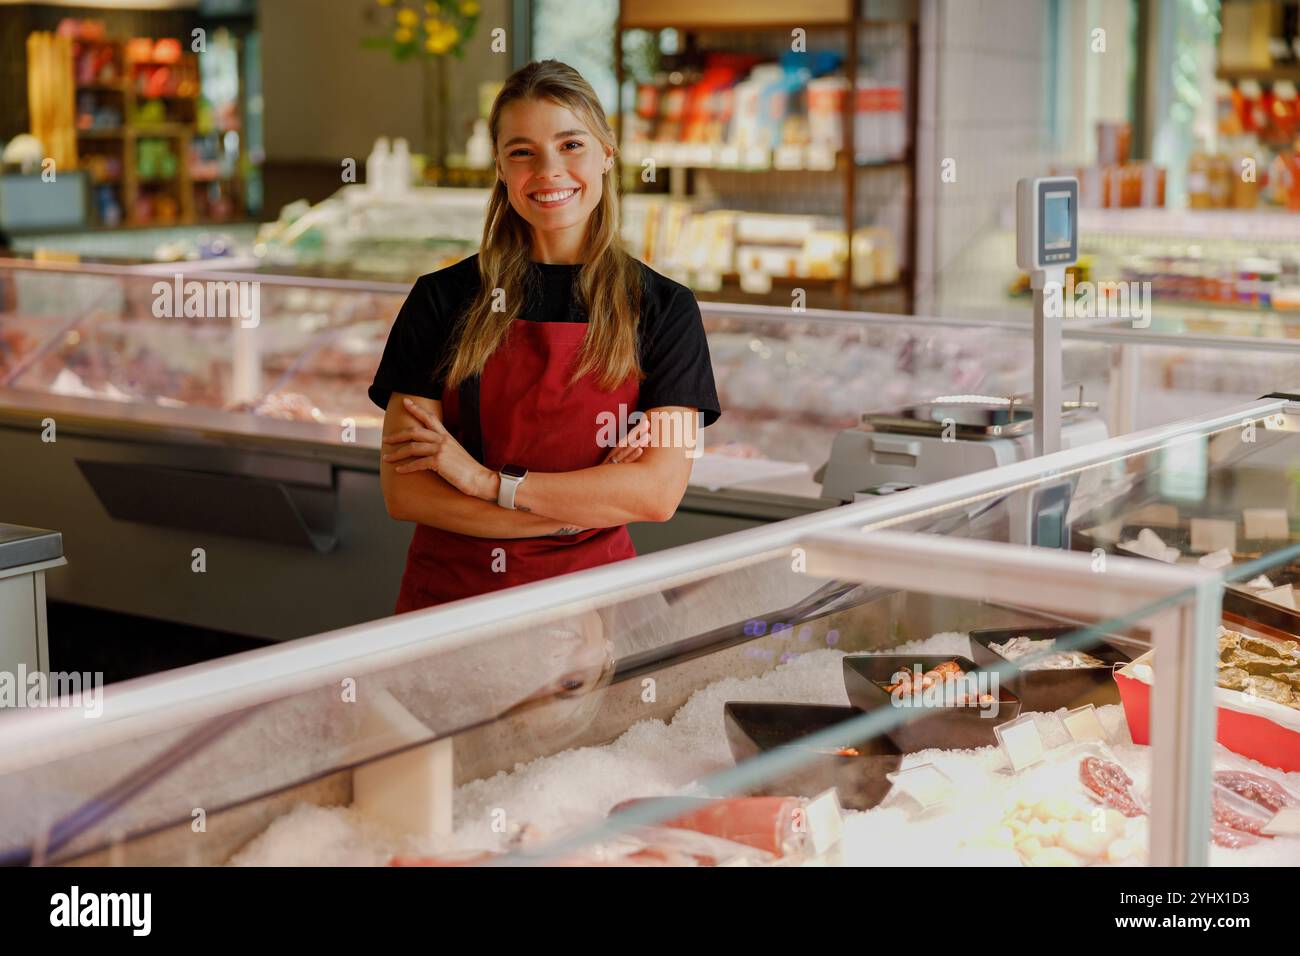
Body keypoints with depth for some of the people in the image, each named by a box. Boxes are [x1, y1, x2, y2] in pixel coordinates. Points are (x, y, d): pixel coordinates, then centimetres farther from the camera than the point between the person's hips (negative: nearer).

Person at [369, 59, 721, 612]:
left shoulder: (663, 308, 3)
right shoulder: (443, 299, 3)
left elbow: (658, 492, -7)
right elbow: (402, 492, -4)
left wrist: (488, 480, -10)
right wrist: (579, 508, -10)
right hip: (446, 593, 0)